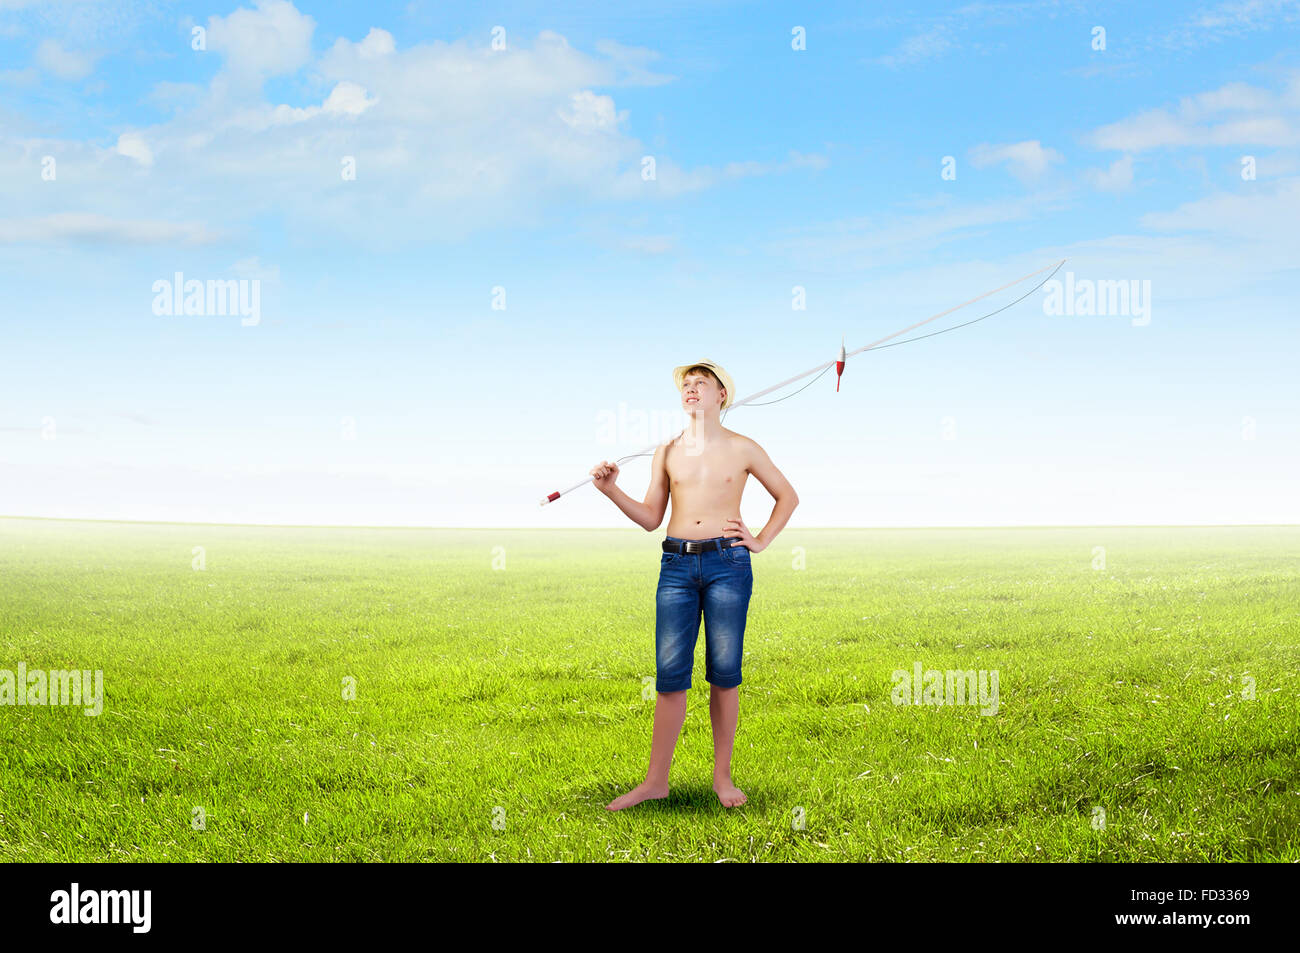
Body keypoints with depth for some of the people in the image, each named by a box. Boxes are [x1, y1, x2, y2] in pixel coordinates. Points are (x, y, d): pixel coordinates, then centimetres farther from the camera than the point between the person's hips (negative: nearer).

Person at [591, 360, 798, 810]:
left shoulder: (742, 449, 7)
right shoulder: (667, 452, 12)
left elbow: (788, 496, 17)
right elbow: (650, 518, 11)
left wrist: (762, 540, 8)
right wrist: (611, 490, -1)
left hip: (727, 563, -1)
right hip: (677, 565, 2)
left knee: (724, 673, 1)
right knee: (670, 674, -1)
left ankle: (722, 776, 12)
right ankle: (656, 780, 5)